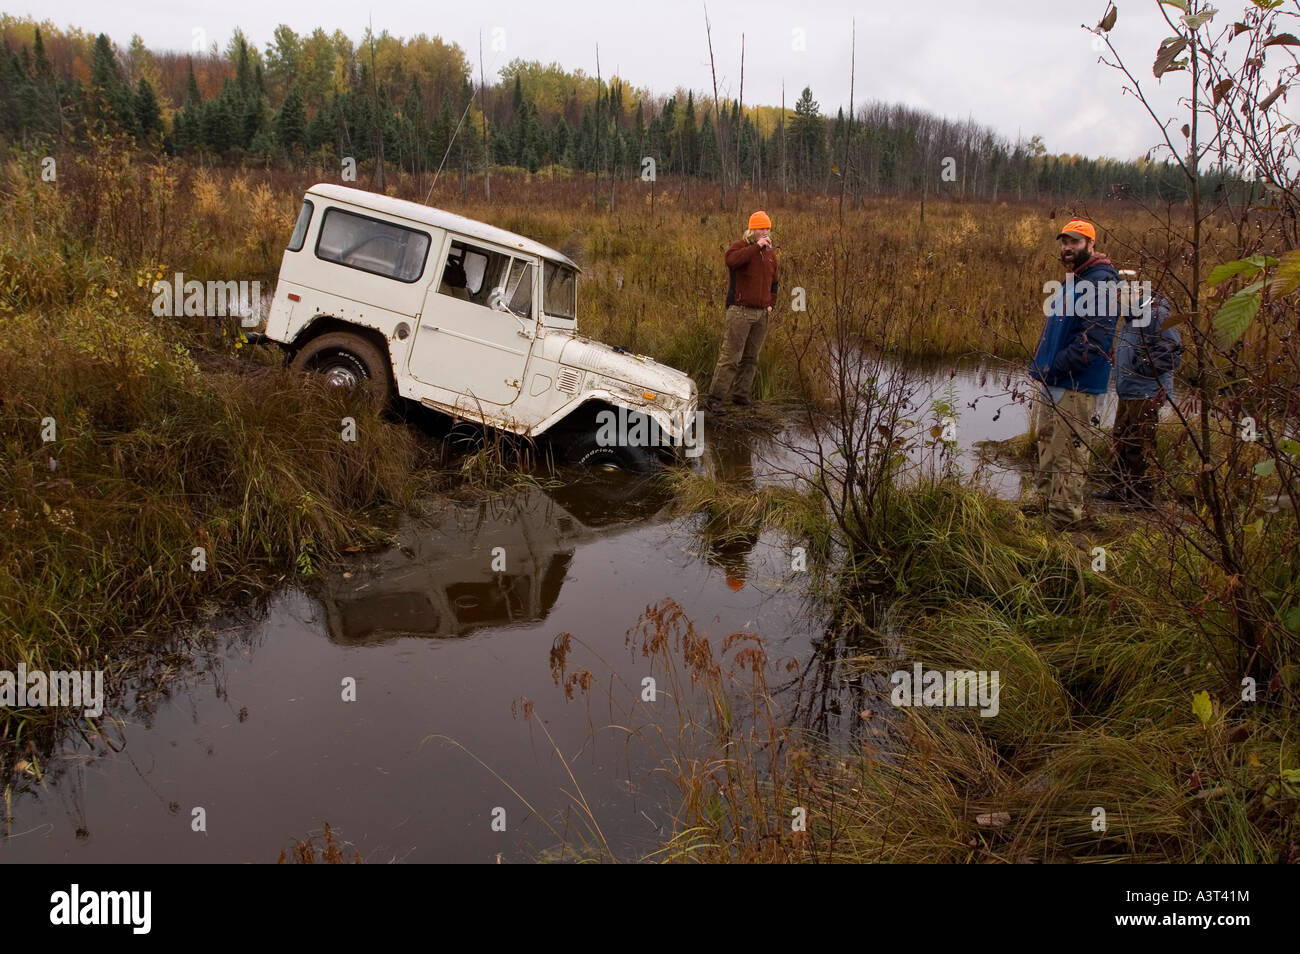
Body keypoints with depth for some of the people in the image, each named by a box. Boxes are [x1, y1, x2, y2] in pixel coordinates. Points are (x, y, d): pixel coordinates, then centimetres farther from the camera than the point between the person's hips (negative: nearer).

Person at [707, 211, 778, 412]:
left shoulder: (770, 253, 17)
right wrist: (757, 246, -25)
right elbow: (731, 260, -29)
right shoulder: (740, 245, -4)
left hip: (761, 314, 7)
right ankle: (715, 397, -6)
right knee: (730, 357, -10)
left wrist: (771, 304, 17)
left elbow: (773, 282, 28)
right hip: (741, 311, -7)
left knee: (751, 358, 9)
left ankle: (741, 394, 17)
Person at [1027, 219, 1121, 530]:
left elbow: (1095, 338, -23)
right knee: (1048, 445, 18)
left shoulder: (1101, 283, -15)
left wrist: (1055, 368, -20)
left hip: (1077, 386, -10)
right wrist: (1044, 366, 13)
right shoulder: (1071, 281, 17)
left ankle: (1065, 517, 0)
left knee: (1067, 453, -6)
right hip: (1055, 382, 10)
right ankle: (1046, 502, 30)